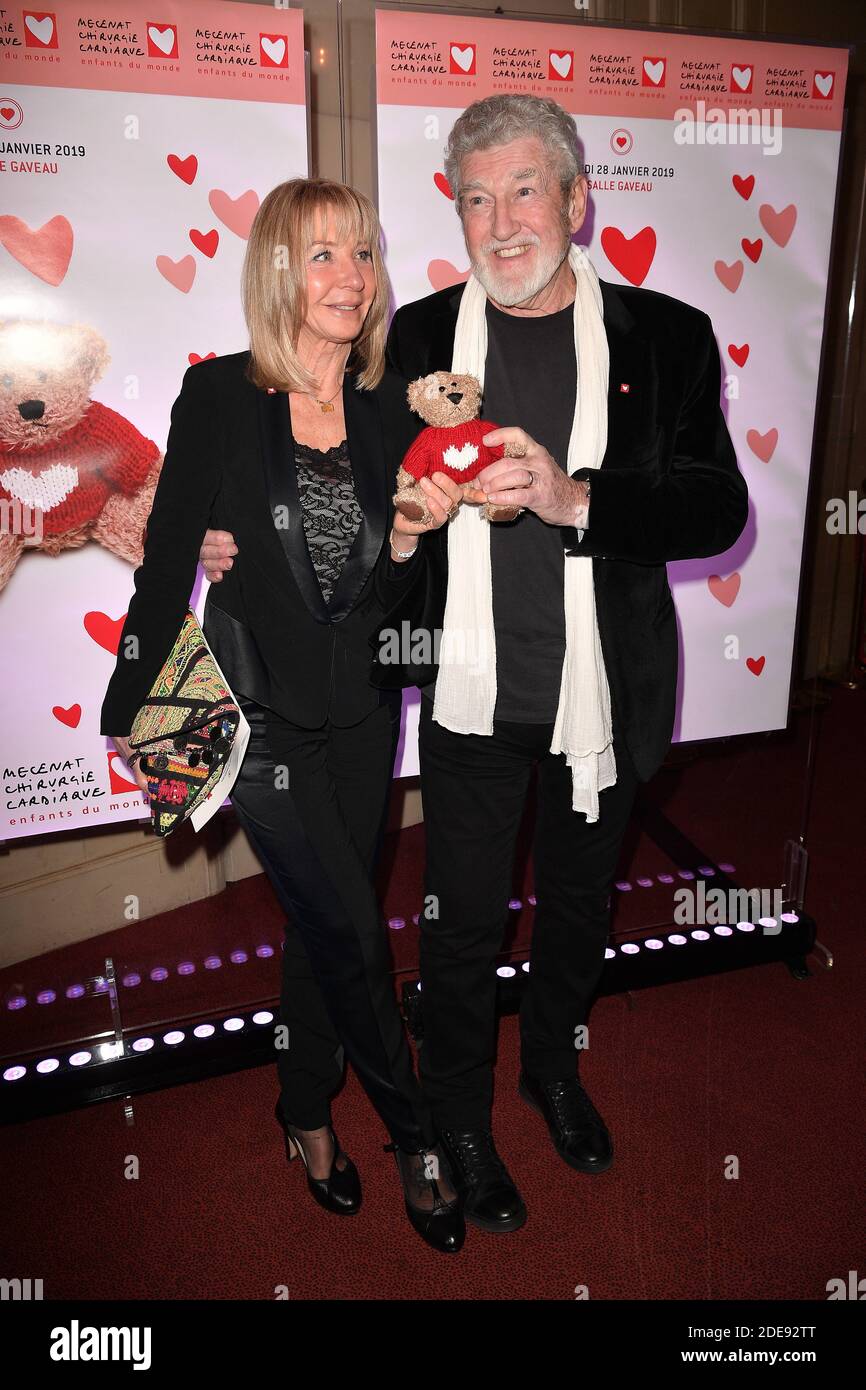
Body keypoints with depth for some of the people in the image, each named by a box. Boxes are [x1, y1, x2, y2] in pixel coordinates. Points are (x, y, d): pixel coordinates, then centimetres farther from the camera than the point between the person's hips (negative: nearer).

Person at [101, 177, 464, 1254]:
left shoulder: (392, 406, 2)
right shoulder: (219, 398, -7)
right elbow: (167, 558, -3)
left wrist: (433, 519, -10)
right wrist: (133, 708, 1)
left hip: (362, 709, 4)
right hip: (258, 708, -3)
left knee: (320, 923, 16)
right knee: (352, 932, 1)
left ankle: (307, 1113, 39)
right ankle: (414, 1134, 25)